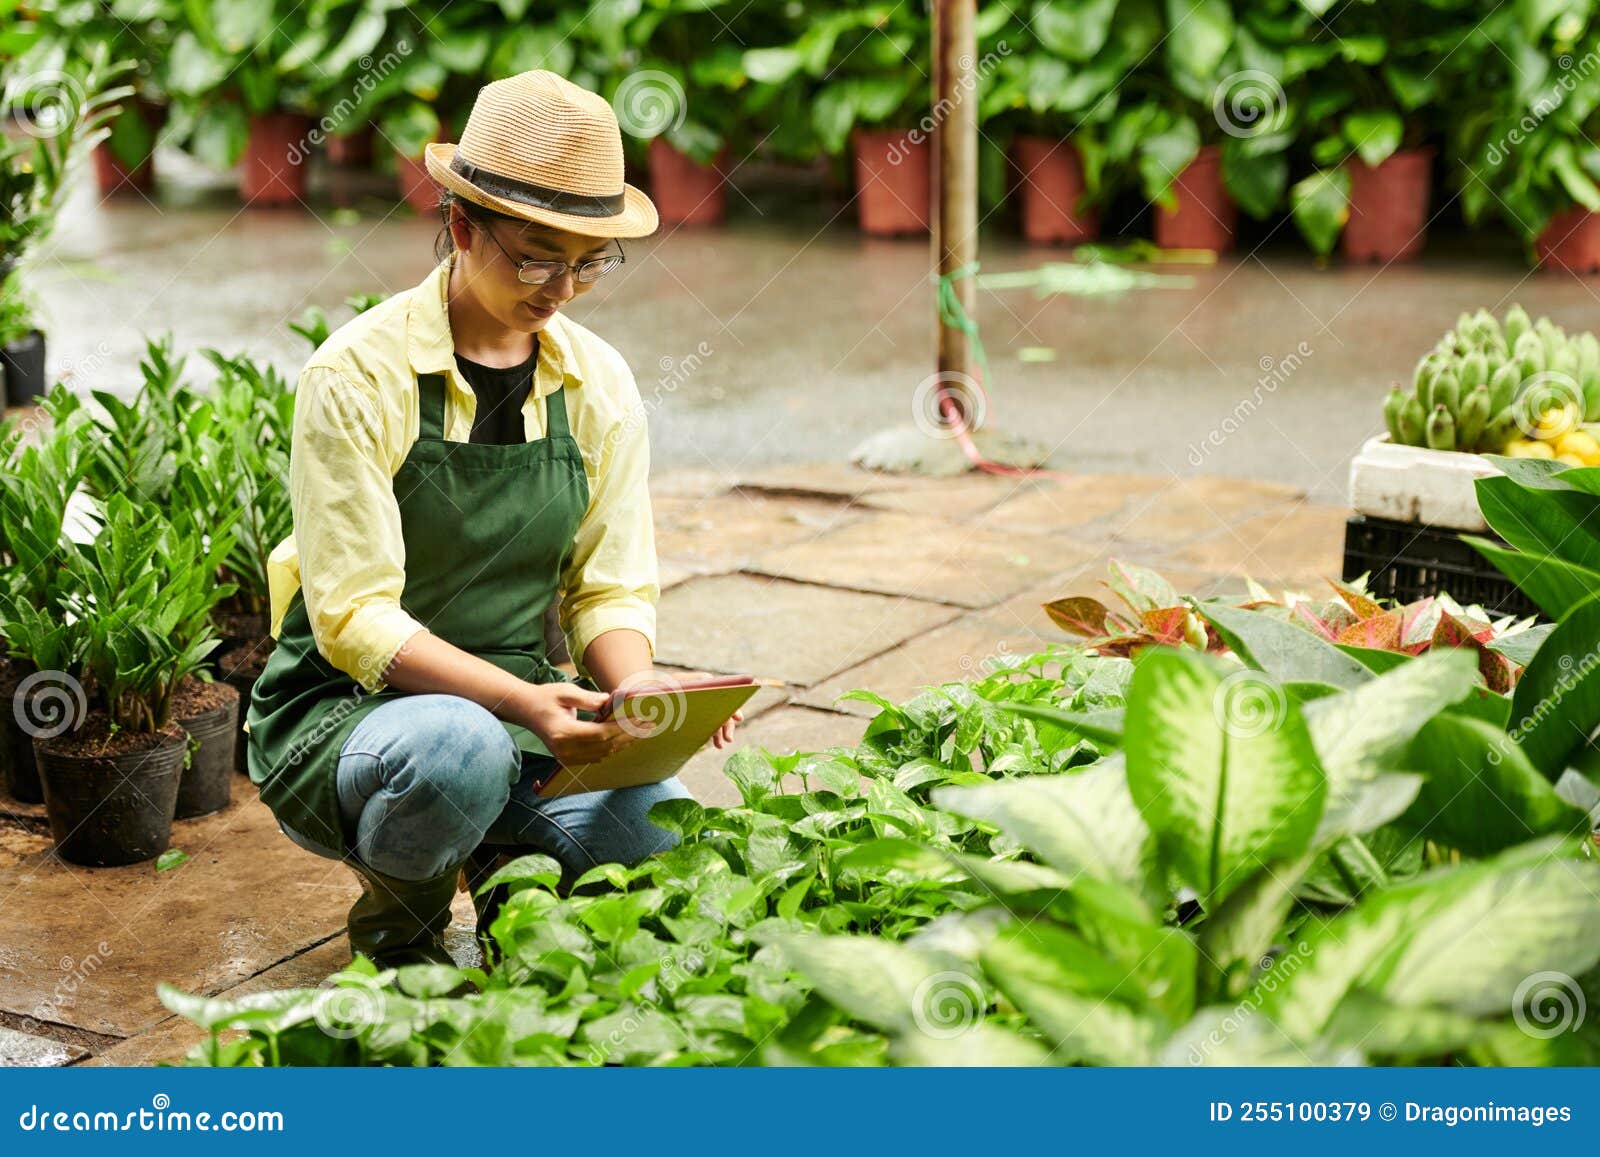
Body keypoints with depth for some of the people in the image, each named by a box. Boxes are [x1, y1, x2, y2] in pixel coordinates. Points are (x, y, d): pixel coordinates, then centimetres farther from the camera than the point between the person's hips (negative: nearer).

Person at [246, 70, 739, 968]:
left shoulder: (599, 384, 2)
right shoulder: (358, 376, -14)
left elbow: (613, 589, 5)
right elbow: (355, 619, -18)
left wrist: (637, 686, -19)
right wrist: (519, 702, -32)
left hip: (527, 710, 4)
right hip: (347, 715, -4)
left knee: (671, 845, -26)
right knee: (459, 748, -39)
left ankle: (510, 869, 10)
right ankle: (396, 935, -5)